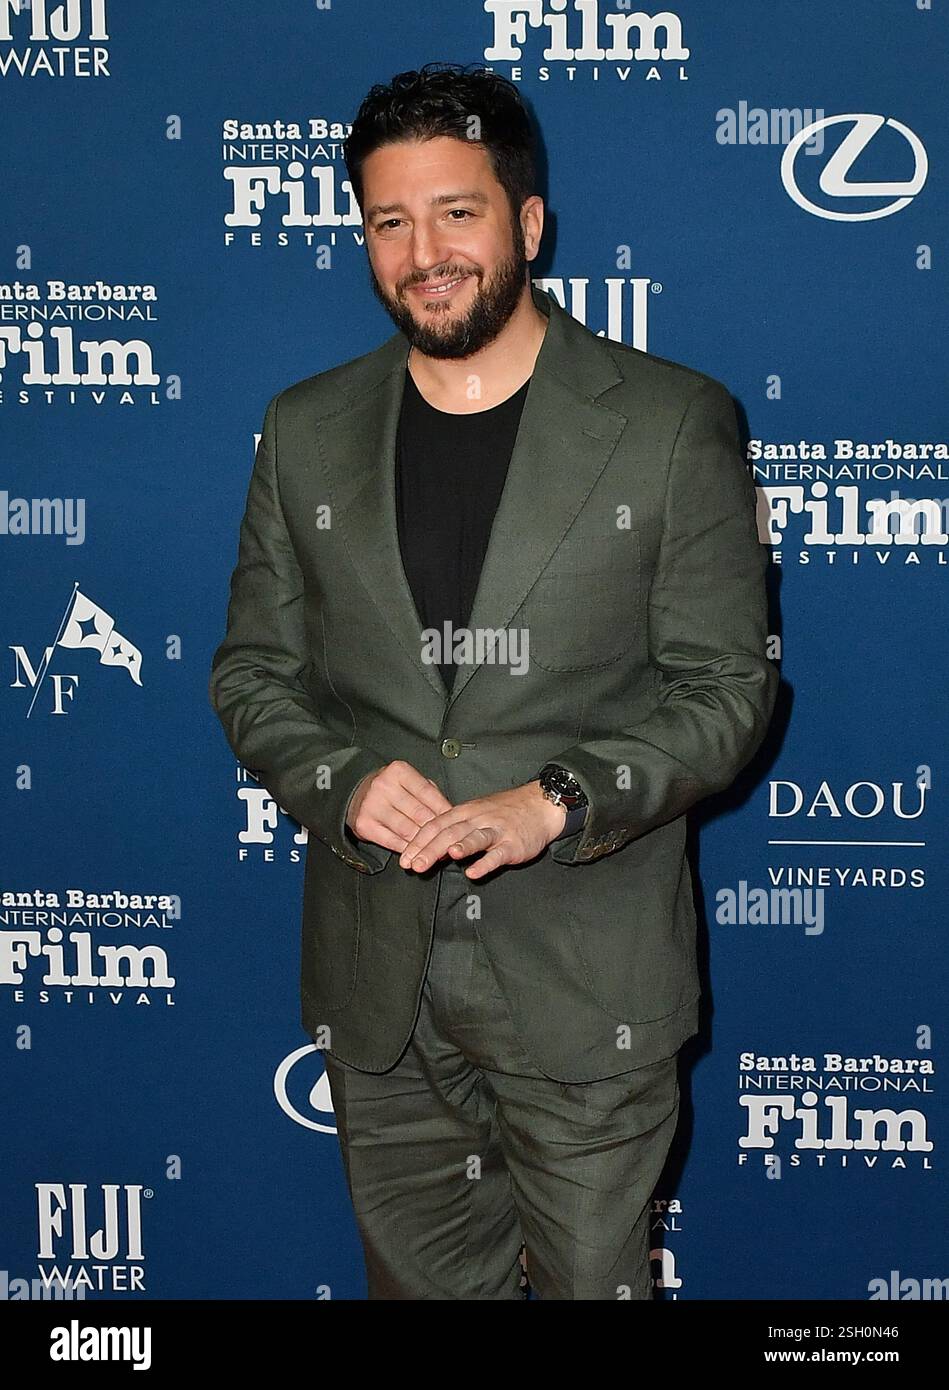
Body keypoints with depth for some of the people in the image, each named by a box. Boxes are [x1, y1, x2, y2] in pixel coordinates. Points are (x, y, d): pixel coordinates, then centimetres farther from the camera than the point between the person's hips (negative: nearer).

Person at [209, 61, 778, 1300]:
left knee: (593, 1278, 10)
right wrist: (341, 783, -13)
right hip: (375, 977, 3)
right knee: (421, 1279, 17)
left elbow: (729, 687, -5)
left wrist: (560, 804, -20)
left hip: (587, 981, -3)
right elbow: (253, 672, 8)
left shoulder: (672, 423, -6)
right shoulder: (307, 430, 5)